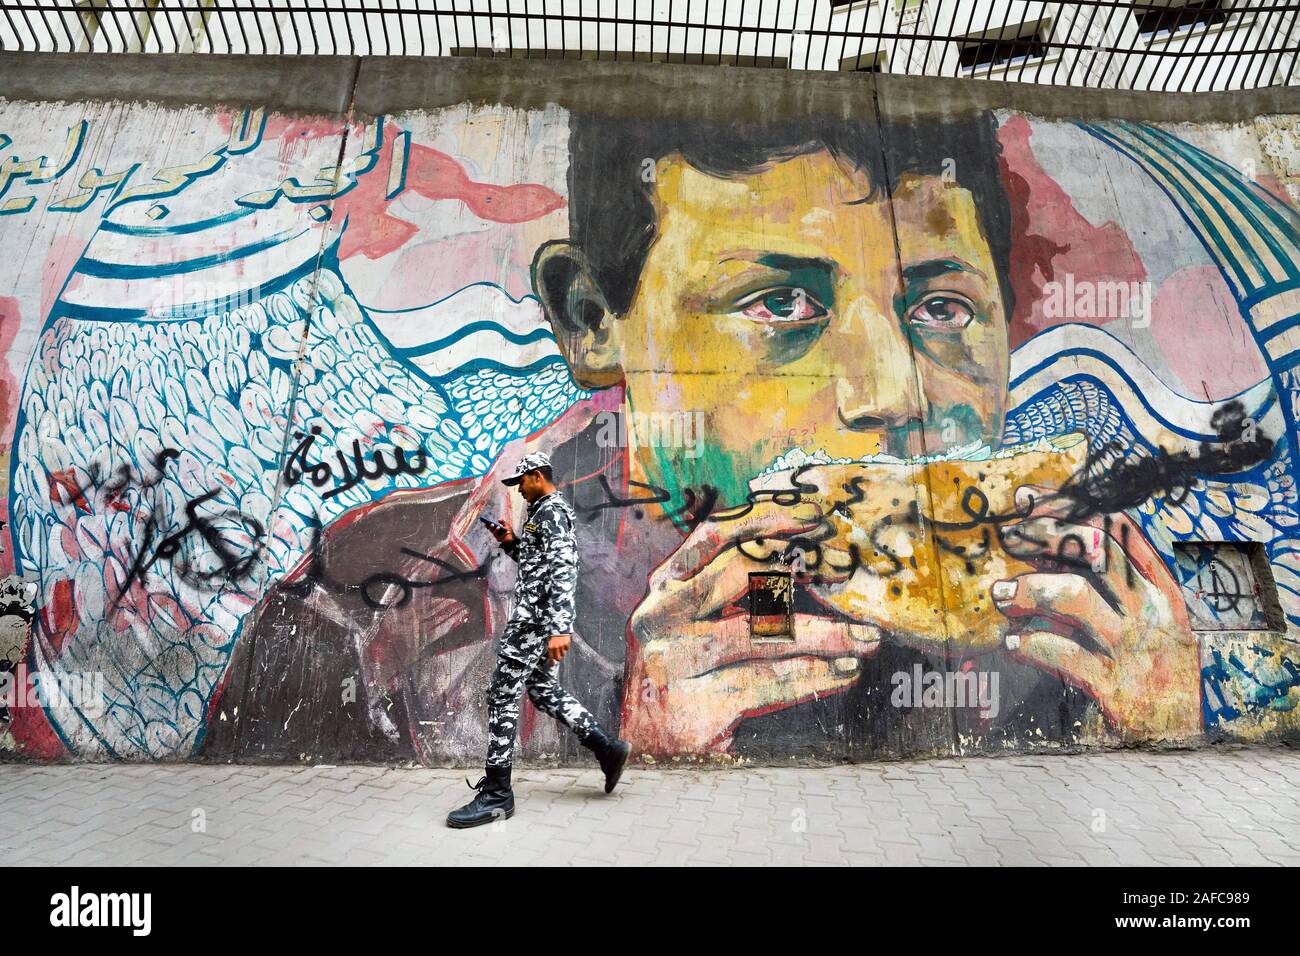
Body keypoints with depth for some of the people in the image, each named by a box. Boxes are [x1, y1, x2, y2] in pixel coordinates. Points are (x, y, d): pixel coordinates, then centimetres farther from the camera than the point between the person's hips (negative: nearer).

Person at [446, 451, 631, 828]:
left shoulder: (552, 511, -12)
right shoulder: (544, 512, 20)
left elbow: (562, 570, -24)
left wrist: (560, 629, -31)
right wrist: (510, 542, 13)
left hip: (534, 616, -11)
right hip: (536, 616, 11)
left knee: (502, 695, -5)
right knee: (542, 690, 17)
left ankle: (496, 793, 4)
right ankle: (607, 749, 20)